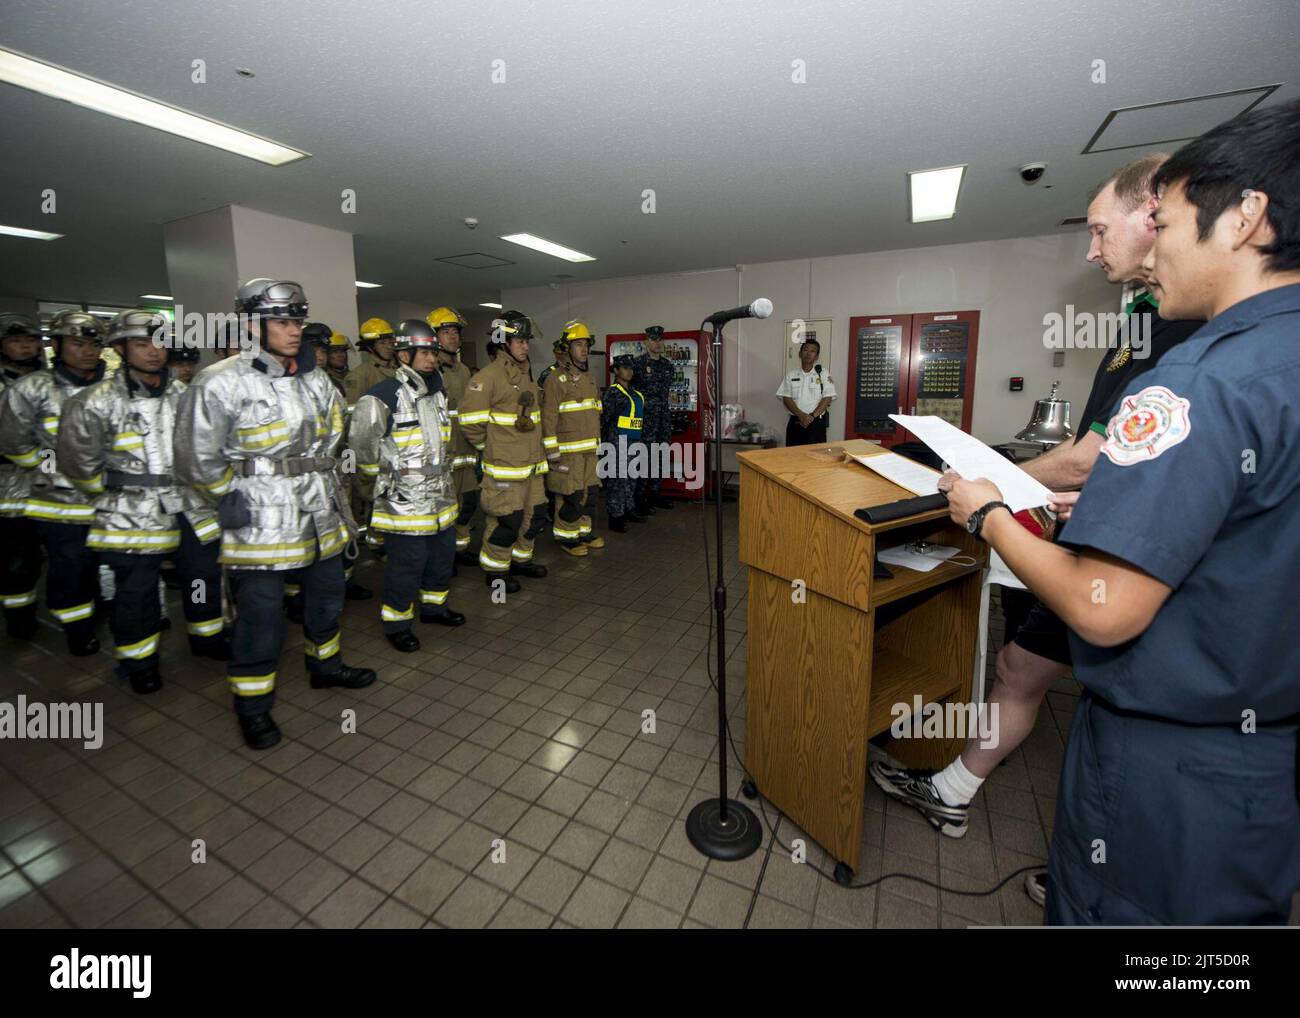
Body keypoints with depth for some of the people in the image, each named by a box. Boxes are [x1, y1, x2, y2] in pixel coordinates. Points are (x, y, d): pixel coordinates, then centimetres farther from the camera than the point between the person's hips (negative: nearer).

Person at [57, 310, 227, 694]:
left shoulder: (183, 394, 2)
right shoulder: (98, 401, -10)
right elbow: (75, 455, -4)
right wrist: (107, 489, 1)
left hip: (191, 505, 4)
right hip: (133, 512, -4)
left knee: (204, 574, 14)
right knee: (135, 590, 5)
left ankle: (207, 637, 34)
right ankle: (140, 661, 22)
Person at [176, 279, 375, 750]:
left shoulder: (314, 378, 7)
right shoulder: (222, 382, -13)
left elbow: (334, 423, 23)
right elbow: (197, 456, -10)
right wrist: (232, 493, -6)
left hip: (321, 513, 7)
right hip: (261, 521, -6)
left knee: (327, 594, 19)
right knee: (260, 614, 2)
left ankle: (325, 664, 41)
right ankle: (253, 706, 20)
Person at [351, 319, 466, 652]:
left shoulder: (436, 389, 12)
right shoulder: (384, 396, -15)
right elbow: (361, 440, -12)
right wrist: (382, 470, -5)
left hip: (440, 495, 8)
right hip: (404, 499, -8)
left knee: (443, 553, 17)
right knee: (407, 561, -2)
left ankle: (434, 605, 36)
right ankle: (395, 622, 16)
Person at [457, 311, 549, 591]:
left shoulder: (526, 373, 15)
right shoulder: (488, 376, -13)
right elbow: (470, 418, -17)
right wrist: (488, 446, -6)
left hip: (532, 463, 9)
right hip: (504, 467, -8)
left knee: (535, 515, 15)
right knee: (506, 520, -3)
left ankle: (521, 559, 33)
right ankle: (495, 570, 15)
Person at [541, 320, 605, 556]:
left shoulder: (588, 377, 17)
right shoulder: (555, 378, -9)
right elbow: (548, 418, -14)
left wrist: (597, 443, 22)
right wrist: (552, 453, -18)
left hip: (590, 449, 8)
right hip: (568, 451, -8)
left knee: (591, 492, 13)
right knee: (571, 496, -4)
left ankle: (583, 531, 28)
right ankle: (565, 536, 12)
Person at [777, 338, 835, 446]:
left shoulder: (824, 374, 4)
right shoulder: (791, 376, 8)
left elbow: (827, 399, -3)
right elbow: (786, 399, 0)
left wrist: (812, 416, -14)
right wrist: (801, 415, -14)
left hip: (817, 422, -1)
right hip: (795, 422, 2)